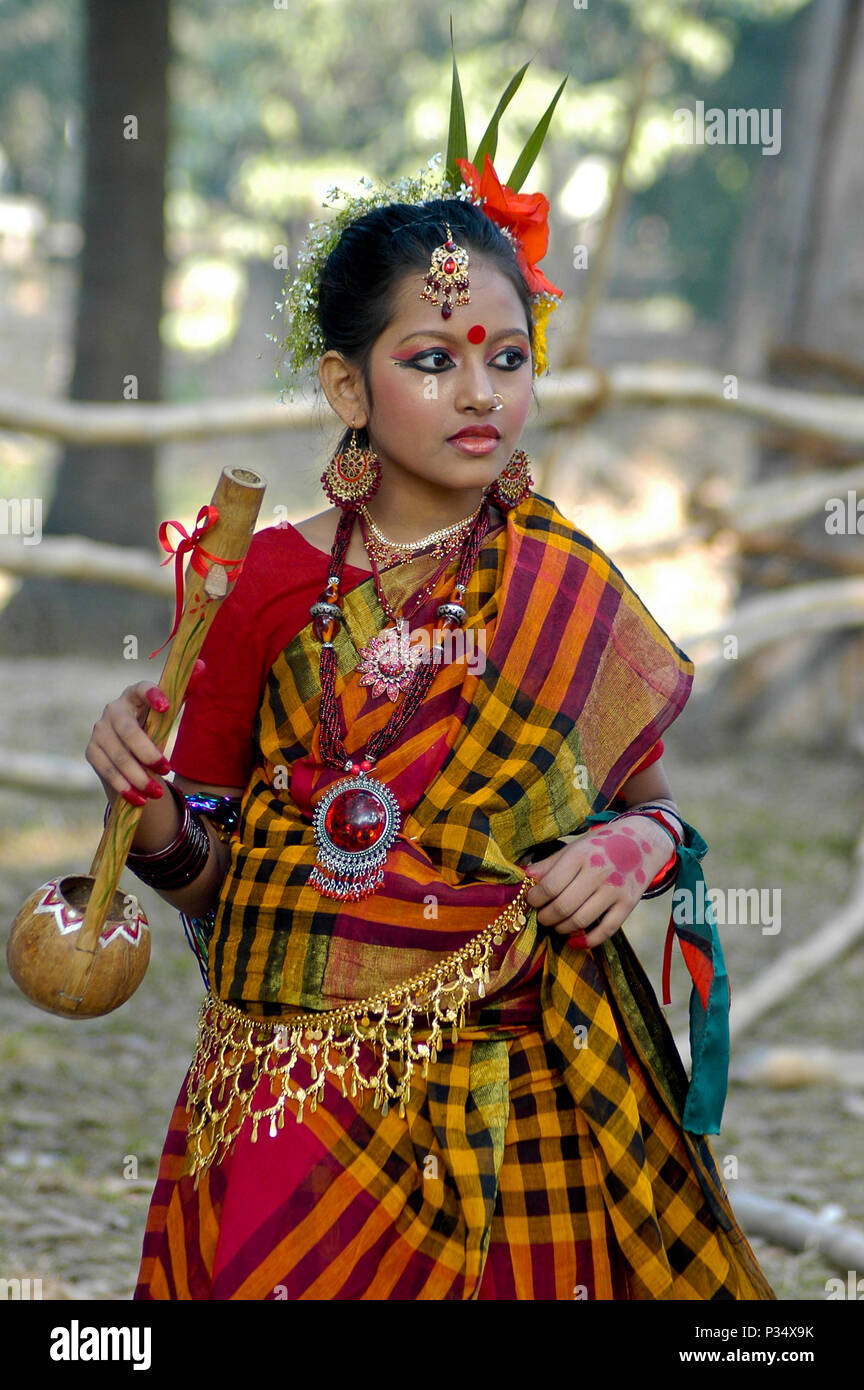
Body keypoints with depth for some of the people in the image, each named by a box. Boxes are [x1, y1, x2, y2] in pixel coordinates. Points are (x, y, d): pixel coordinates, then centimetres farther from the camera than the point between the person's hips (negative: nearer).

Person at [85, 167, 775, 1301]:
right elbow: (204, 878, 2)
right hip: (294, 1099, -1)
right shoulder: (267, 584, -3)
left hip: (515, 1101, 1)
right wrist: (152, 810, -19)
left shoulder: (574, 593, 0)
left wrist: (639, 845, -12)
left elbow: (648, 797, 10)